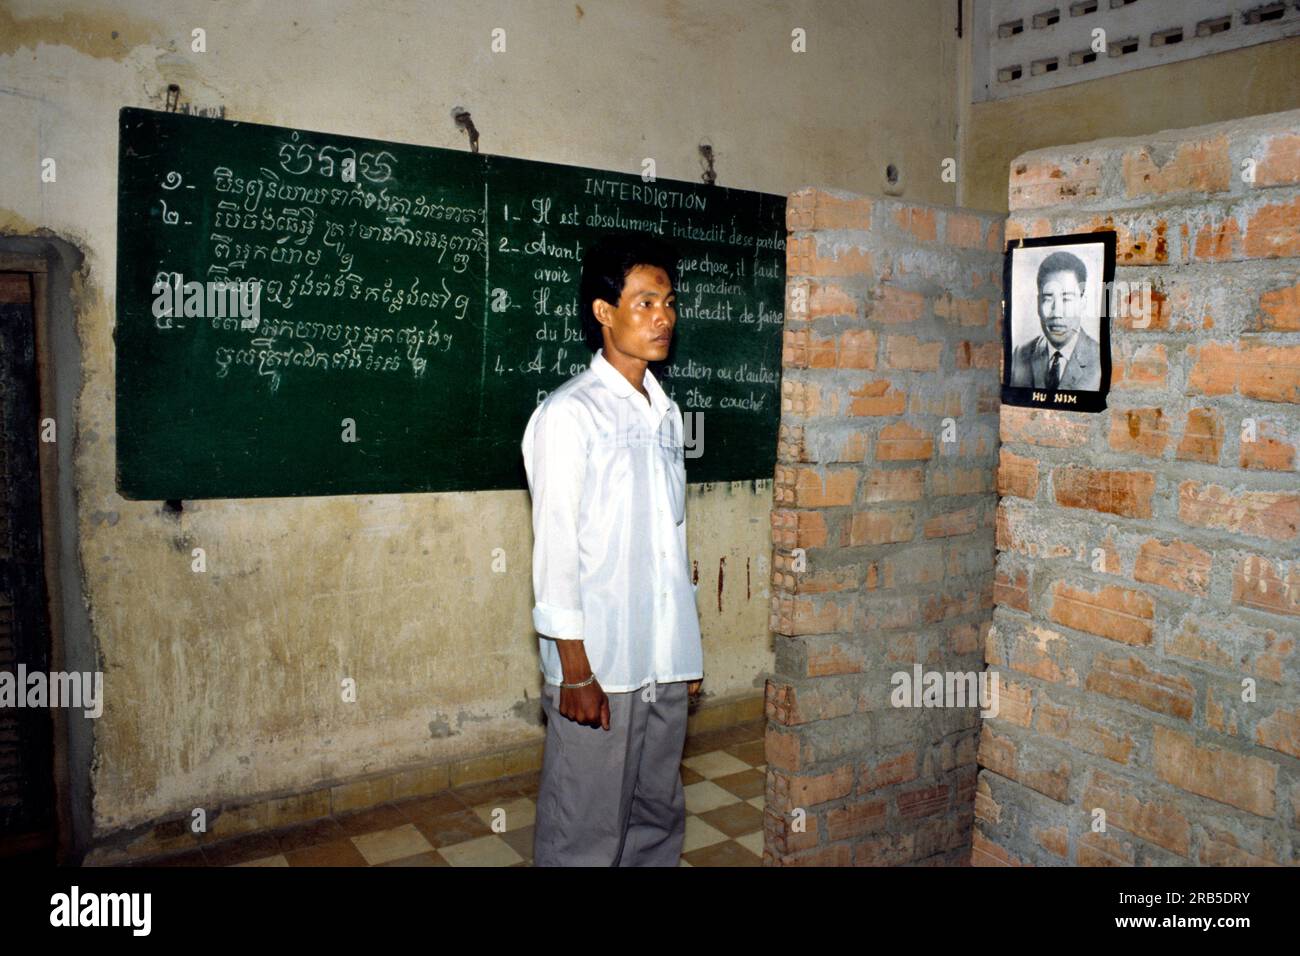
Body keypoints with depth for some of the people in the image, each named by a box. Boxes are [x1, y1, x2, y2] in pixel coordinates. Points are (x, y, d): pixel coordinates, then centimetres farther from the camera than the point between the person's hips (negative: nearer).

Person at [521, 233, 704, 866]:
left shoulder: (665, 412, 11)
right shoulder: (568, 415, -12)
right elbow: (555, 551, -13)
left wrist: (687, 647, 15)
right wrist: (574, 672, -14)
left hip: (664, 660, 7)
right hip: (600, 664, -7)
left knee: (658, 819, 18)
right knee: (586, 835, 6)